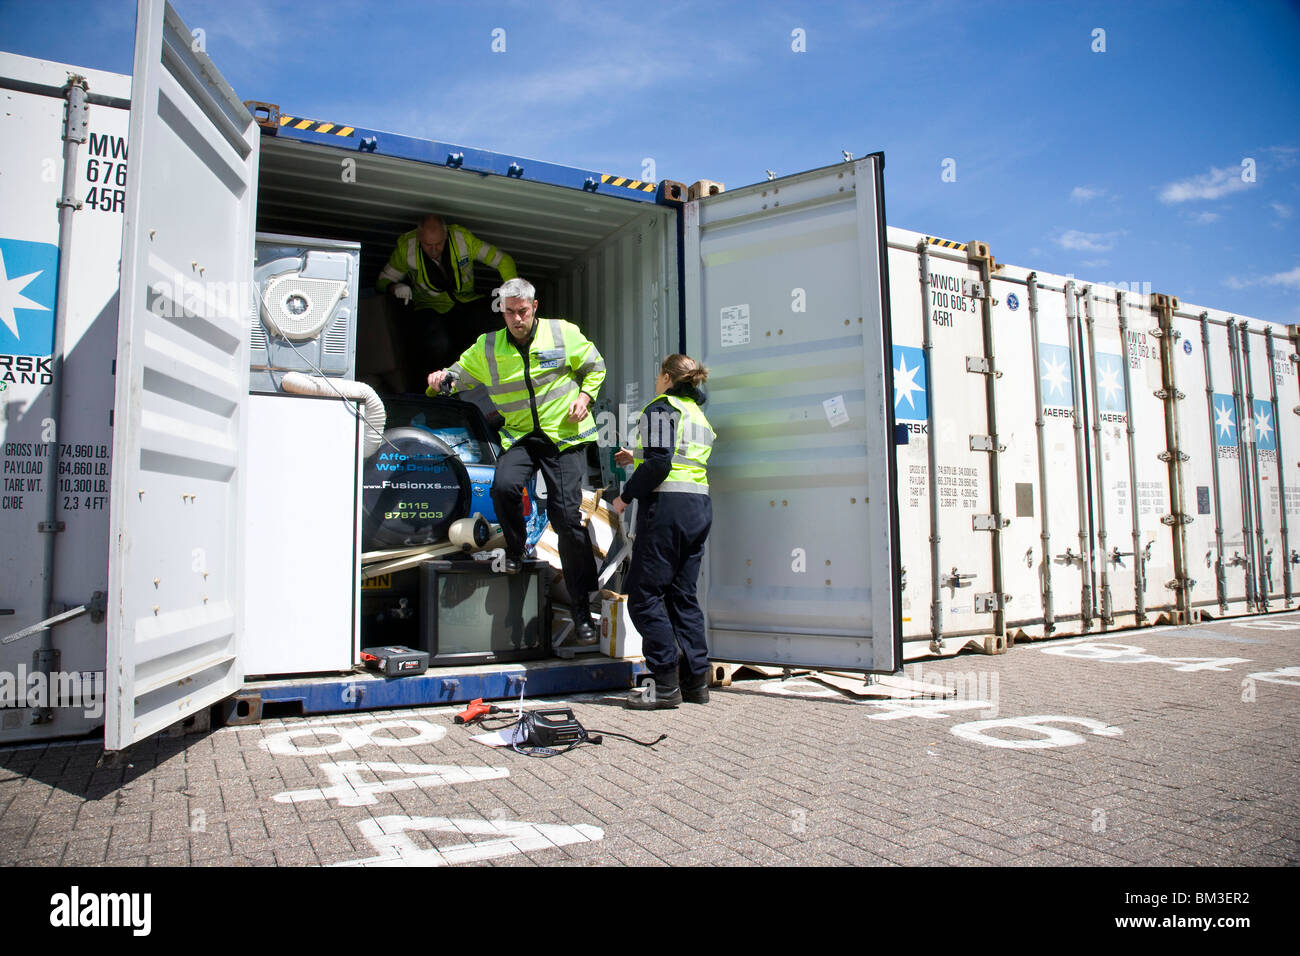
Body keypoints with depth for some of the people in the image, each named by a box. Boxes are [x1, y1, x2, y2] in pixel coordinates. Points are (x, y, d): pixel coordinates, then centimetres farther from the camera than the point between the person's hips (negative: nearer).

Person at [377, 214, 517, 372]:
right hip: (431, 306, -1)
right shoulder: (406, 246, -8)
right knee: (440, 344, -36)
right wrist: (394, 287, -22)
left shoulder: (462, 237, -9)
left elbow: (503, 260, -3)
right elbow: (383, 281, 3)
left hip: (467, 301, 2)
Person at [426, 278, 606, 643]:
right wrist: (442, 379, -8)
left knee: (566, 517, -9)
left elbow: (594, 366, 13)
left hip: (565, 437, -2)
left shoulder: (564, 333, 0)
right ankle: (515, 550, 4)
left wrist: (585, 395, -4)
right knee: (504, 485, -30)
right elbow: (462, 372, 15)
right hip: (520, 436, 2)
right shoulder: (487, 347, 5)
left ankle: (581, 607, 2)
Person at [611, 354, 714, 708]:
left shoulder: (660, 408, -5)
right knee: (683, 596, 12)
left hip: (668, 506, -9)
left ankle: (665, 685, -4)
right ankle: (696, 682, 12)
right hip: (699, 507, 9)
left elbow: (659, 463, -16)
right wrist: (638, 458, 28)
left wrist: (627, 496, -6)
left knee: (644, 595, -3)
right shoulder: (698, 414, 21)